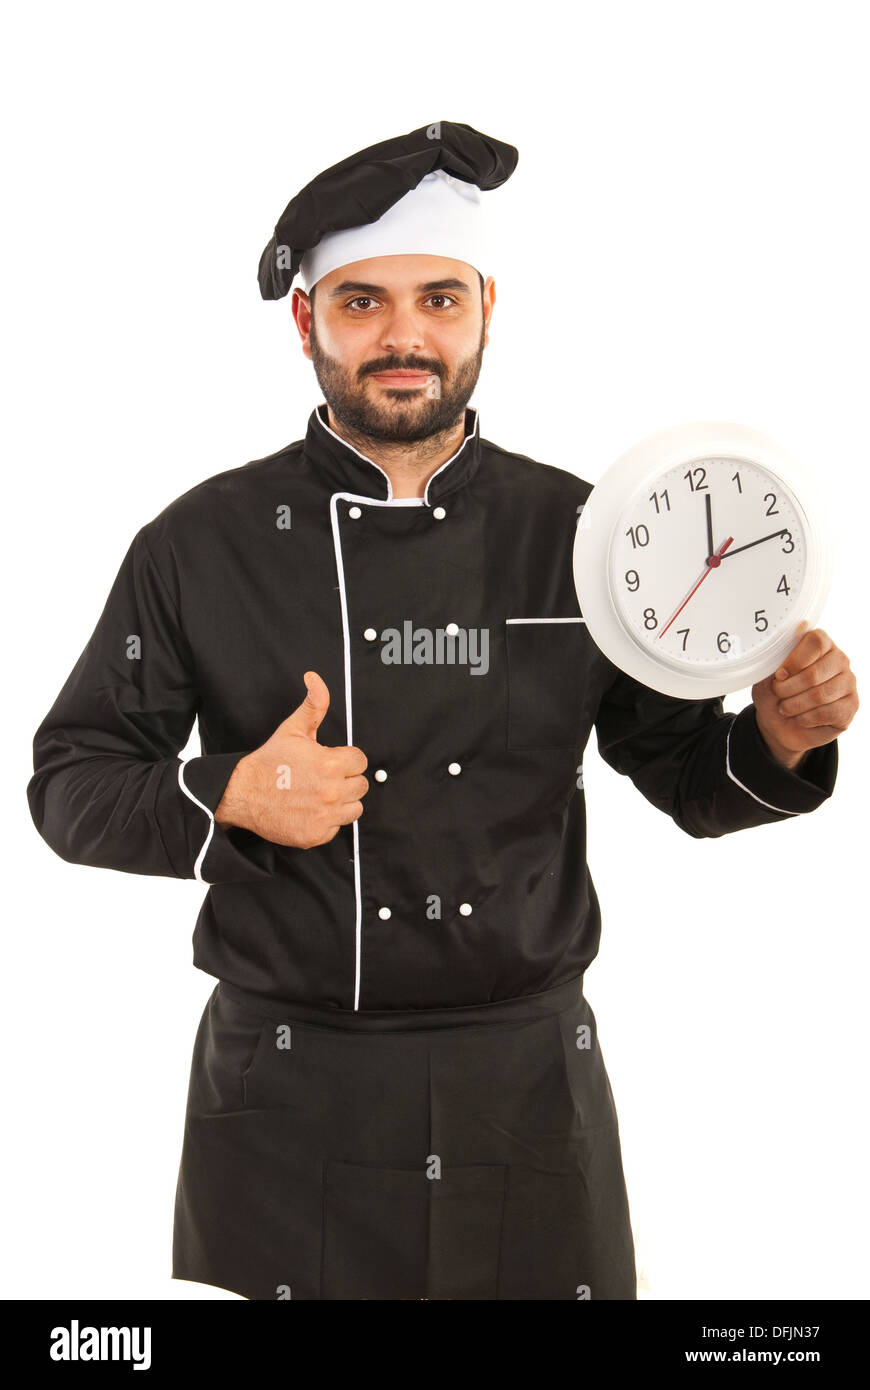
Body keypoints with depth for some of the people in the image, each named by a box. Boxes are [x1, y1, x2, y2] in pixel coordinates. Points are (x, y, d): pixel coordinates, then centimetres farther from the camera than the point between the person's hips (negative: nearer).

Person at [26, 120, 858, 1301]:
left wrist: (779, 739, -13)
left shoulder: (575, 535, 1)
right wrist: (229, 799, -17)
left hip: (534, 1098, 2)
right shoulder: (202, 546, -4)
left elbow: (684, 771, 9)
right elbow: (69, 783, 1)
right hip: (288, 1109, -1)